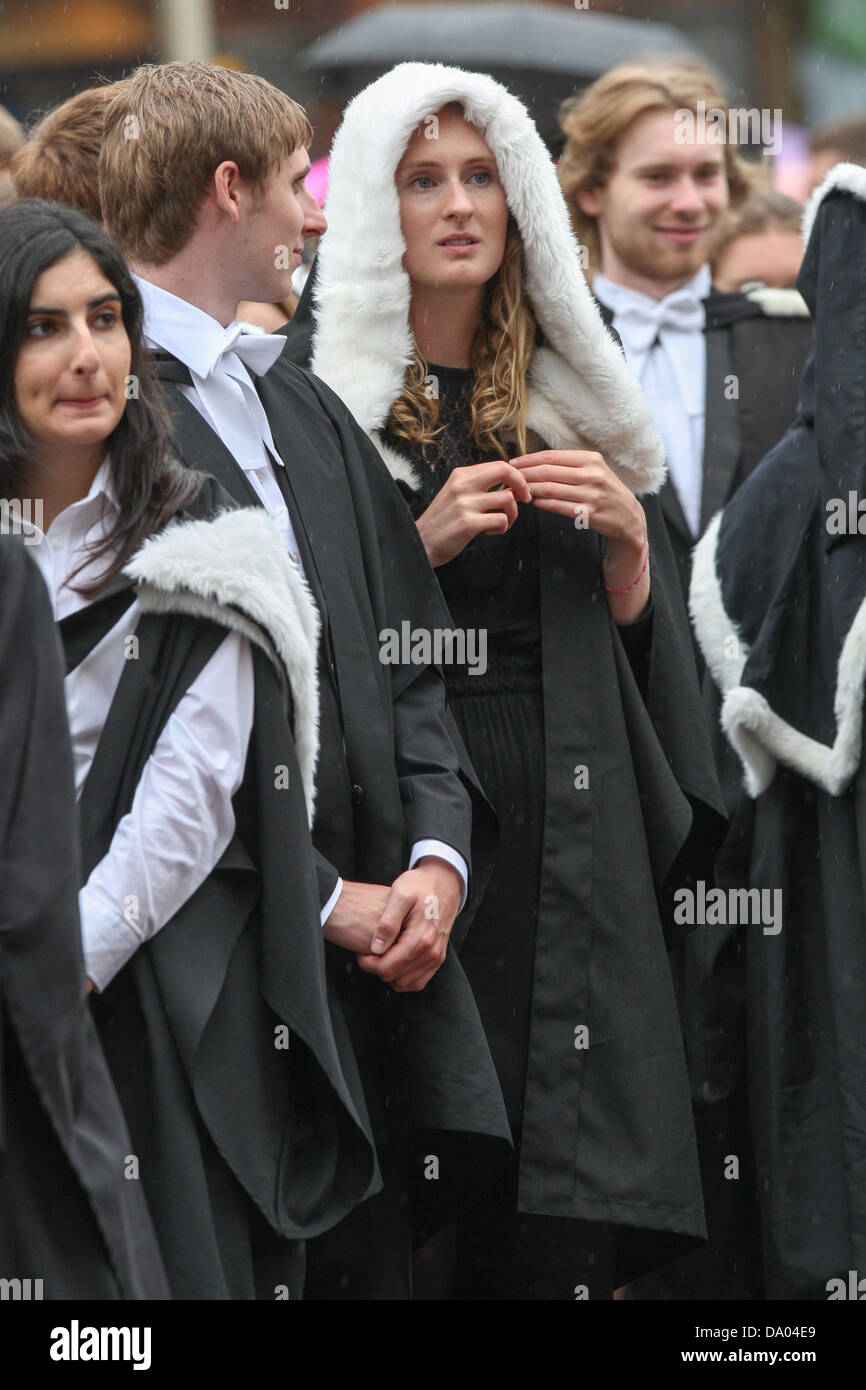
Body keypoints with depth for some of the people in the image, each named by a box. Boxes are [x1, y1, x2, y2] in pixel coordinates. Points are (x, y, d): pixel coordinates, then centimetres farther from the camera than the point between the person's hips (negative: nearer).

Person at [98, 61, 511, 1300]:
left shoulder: (310, 414, 19)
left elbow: (405, 662, 17)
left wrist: (438, 851, -1)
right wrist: (322, 901, -12)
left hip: (371, 971, 8)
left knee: (371, 1256, 8)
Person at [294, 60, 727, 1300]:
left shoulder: (569, 395, 14)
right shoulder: (318, 395, 1)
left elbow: (639, 632, 15)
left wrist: (627, 541, -4)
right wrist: (425, 543, -13)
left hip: (565, 818, 4)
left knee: (565, 1229, -2)